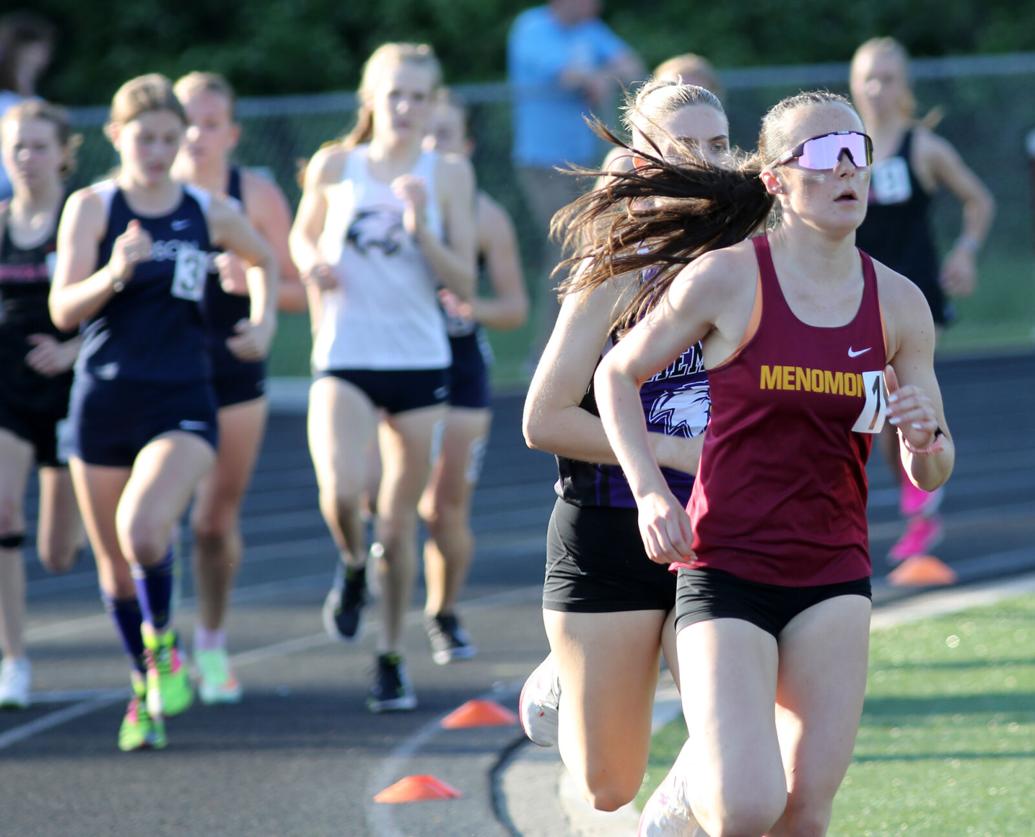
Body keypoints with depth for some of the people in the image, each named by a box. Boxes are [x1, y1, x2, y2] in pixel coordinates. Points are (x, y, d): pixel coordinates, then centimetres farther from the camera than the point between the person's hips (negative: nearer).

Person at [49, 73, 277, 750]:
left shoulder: (210, 212, 3)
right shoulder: (91, 207, -2)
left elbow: (264, 261, 25)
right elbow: (64, 309, -10)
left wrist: (264, 320, 8)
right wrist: (115, 273, -27)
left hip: (182, 404, -1)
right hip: (104, 402, 1)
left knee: (143, 529, -26)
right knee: (115, 561, 10)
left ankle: (163, 640, 3)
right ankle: (146, 688, 32)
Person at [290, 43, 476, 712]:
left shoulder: (449, 174, 1)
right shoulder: (335, 167, 3)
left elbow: (463, 284, -1)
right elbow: (303, 236, 20)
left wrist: (422, 230, -16)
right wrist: (312, 264, -2)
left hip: (420, 362, 1)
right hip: (345, 359, -1)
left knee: (400, 520, 5)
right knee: (341, 494, -24)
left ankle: (392, 658, 21)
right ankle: (353, 569, 11)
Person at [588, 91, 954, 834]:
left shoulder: (898, 304, 3)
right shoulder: (726, 280, -8)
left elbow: (930, 475, 10)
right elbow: (616, 375, 4)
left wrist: (923, 440, -14)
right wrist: (650, 491, -8)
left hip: (834, 578, 4)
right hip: (726, 571, -4)